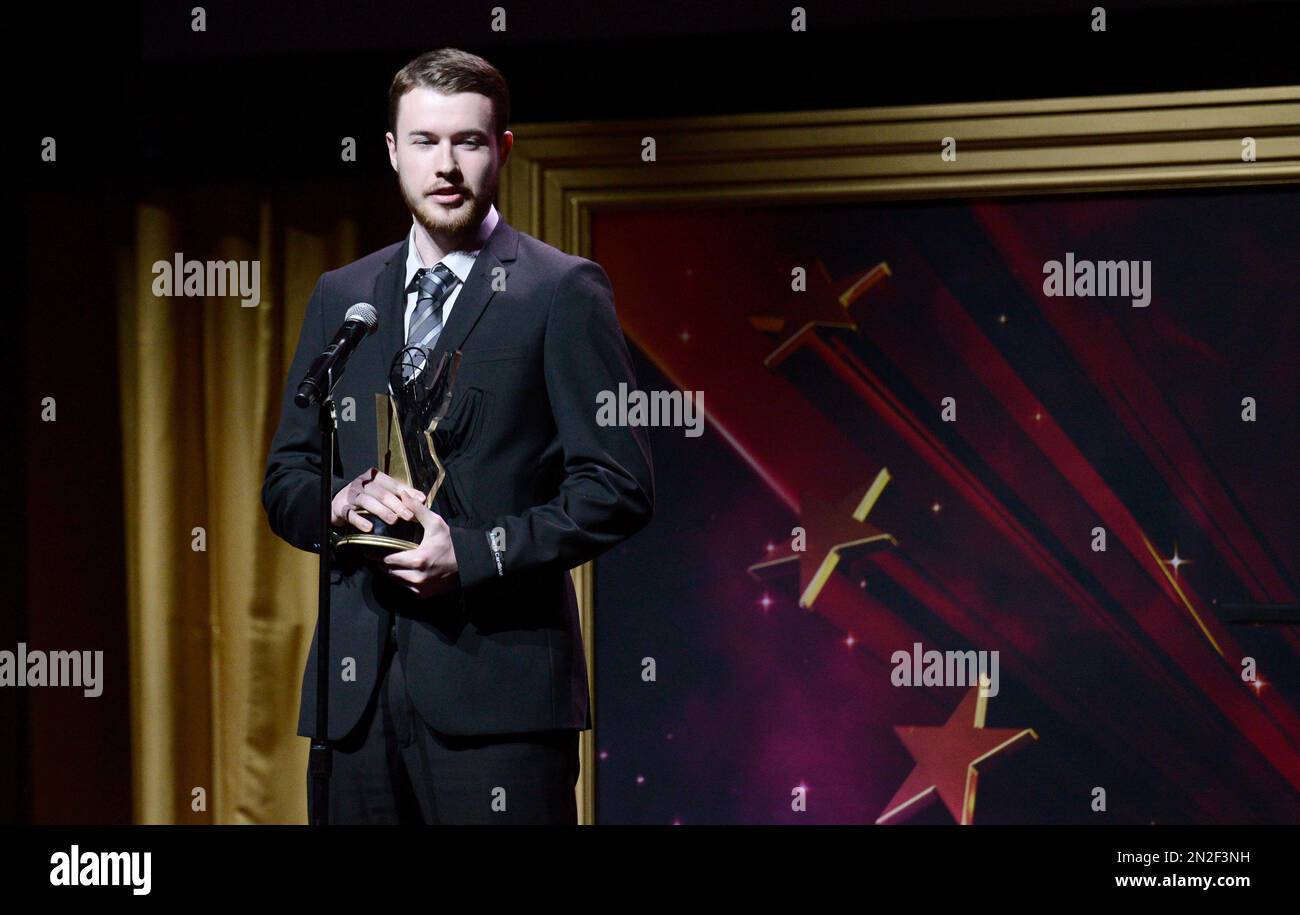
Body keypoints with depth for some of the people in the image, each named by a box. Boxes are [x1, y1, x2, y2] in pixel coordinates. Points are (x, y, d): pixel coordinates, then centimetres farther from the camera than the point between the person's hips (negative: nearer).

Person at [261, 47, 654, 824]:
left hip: (497, 680, -4)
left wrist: (474, 553, -13)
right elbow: (285, 480, 19)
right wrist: (344, 504, -4)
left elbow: (620, 487, -4)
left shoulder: (563, 292, 2)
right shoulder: (340, 296, 17)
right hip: (355, 686, 5)